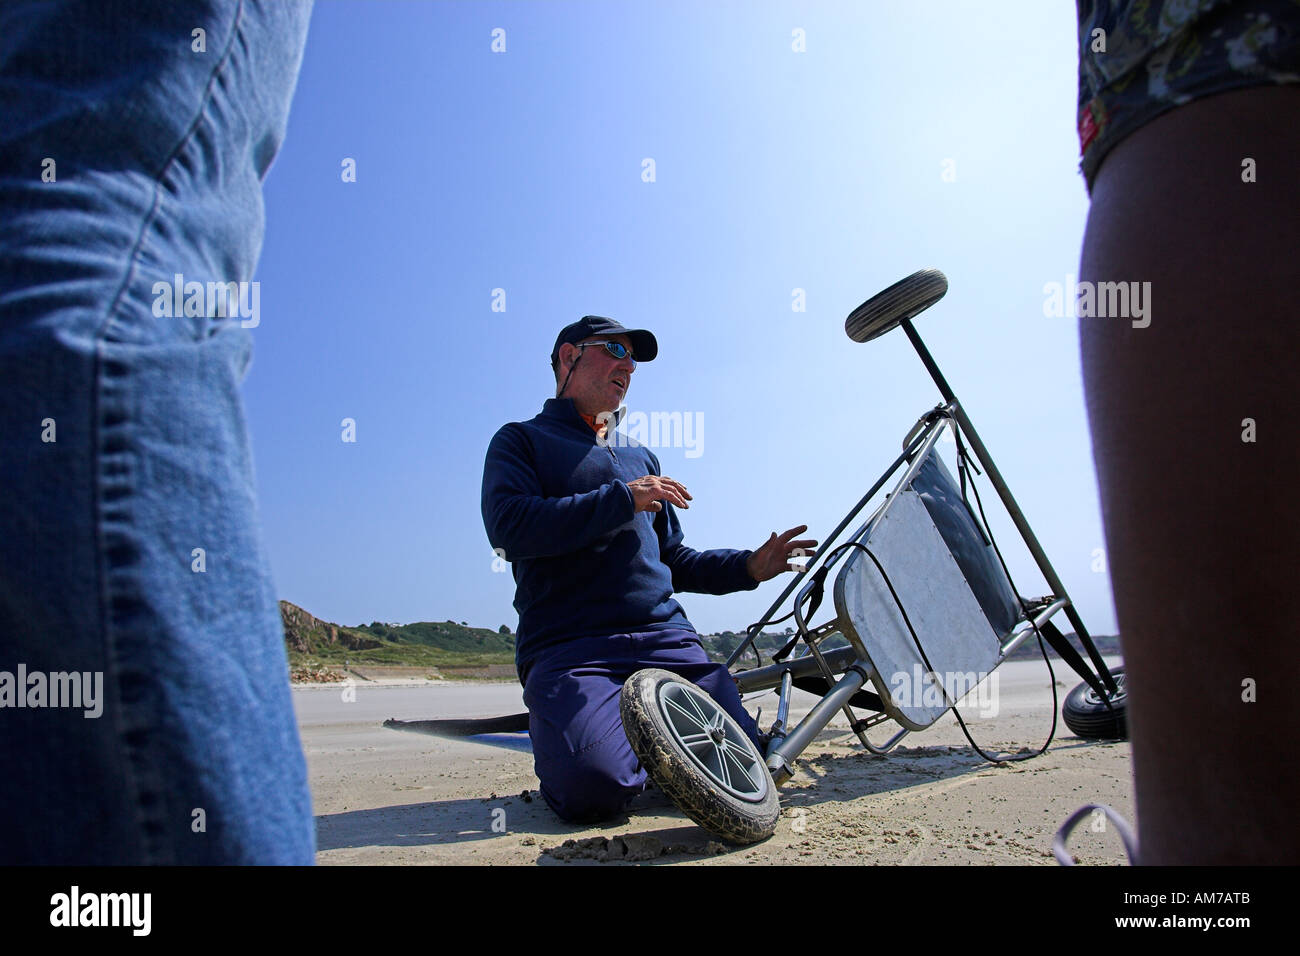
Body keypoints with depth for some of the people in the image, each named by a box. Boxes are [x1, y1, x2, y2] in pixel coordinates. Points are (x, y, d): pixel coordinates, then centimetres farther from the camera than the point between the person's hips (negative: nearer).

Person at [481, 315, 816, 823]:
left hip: (665, 636, 5)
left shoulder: (642, 458, 30)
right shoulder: (522, 440, 11)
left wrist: (749, 566, 15)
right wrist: (623, 499, -9)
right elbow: (508, 525, -10)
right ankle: (560, 739, 4)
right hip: (566, 646, -5)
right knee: (594, 789, -29)